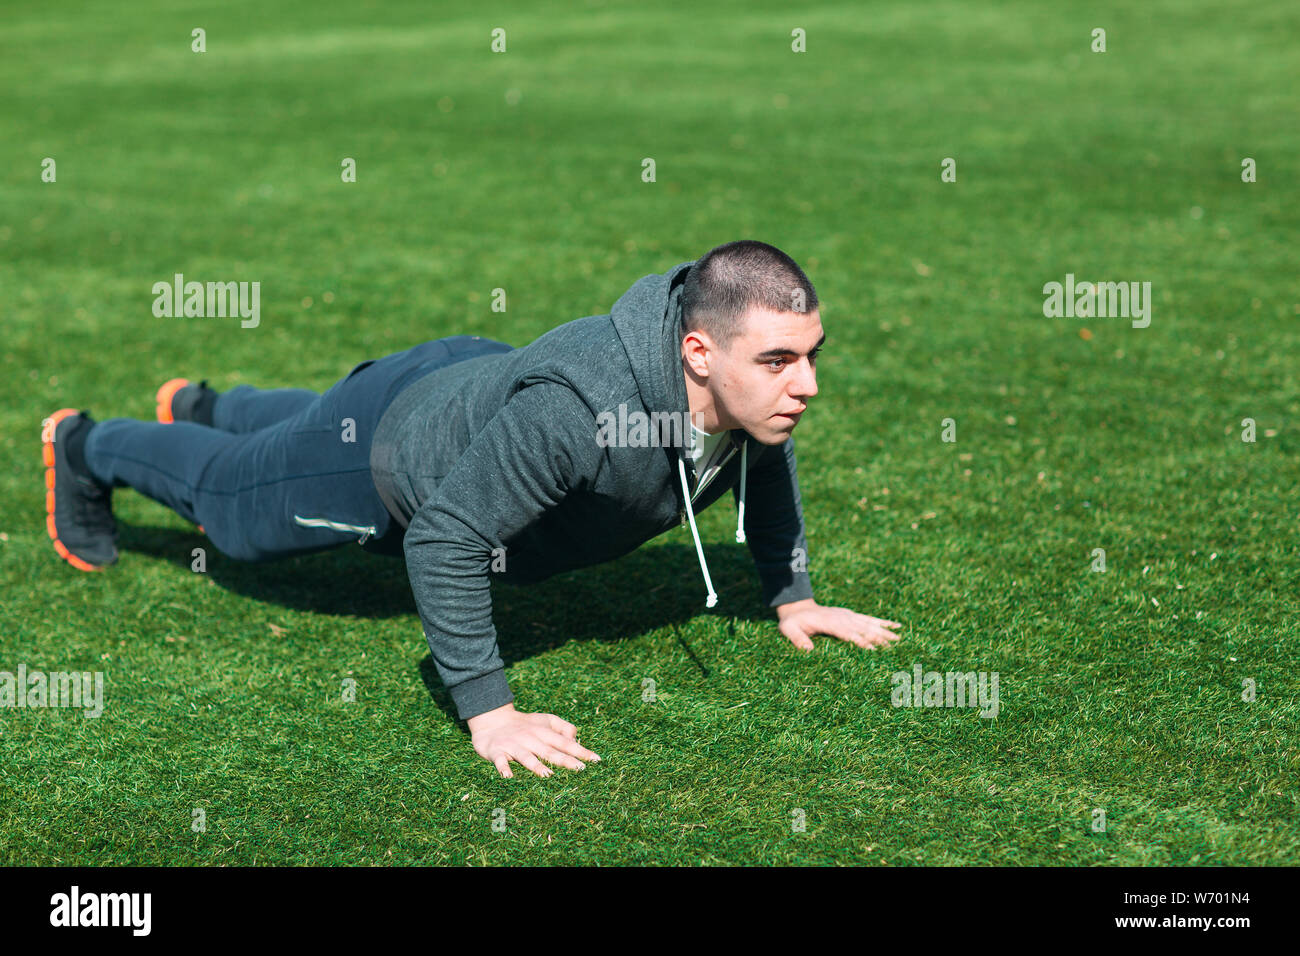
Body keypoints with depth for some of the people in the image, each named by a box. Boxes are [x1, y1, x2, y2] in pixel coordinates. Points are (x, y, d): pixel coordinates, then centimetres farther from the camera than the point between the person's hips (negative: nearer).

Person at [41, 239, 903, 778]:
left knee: (308, 430, 38)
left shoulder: (763, 386, -27)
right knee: (232, 498, 25)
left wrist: (794, 597, -1)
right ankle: (89, 448, 53)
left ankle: (203, 407, 68)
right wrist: (488, 712, -40)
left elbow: (768, 461, -1)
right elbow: (444, 539, -41)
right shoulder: (576, 408, -50)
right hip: (389, 457, -6)